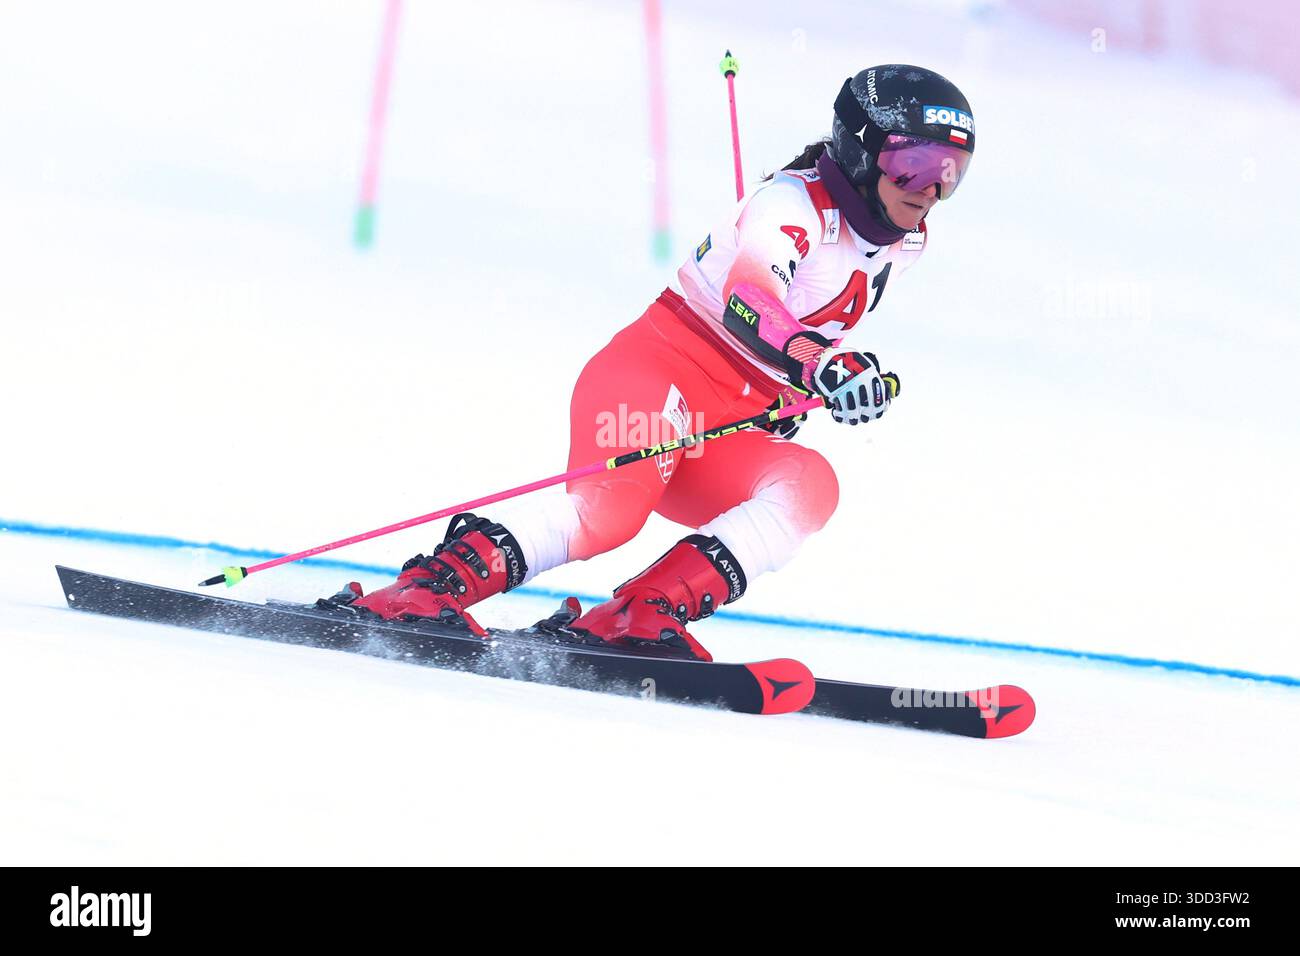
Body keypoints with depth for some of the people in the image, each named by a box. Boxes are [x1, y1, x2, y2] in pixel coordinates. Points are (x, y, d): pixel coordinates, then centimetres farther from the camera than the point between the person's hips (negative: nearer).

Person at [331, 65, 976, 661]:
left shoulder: (901, 246, 13)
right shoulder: (793, 203, -12)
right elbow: (748, 302, -34)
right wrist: (821, 365, -51)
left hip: (727, 433, 7)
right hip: (658, 370, -7)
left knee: (807, 486, -24)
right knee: (612, 506, -33)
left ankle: (638, 618, -32)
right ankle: (428, 587, -27)